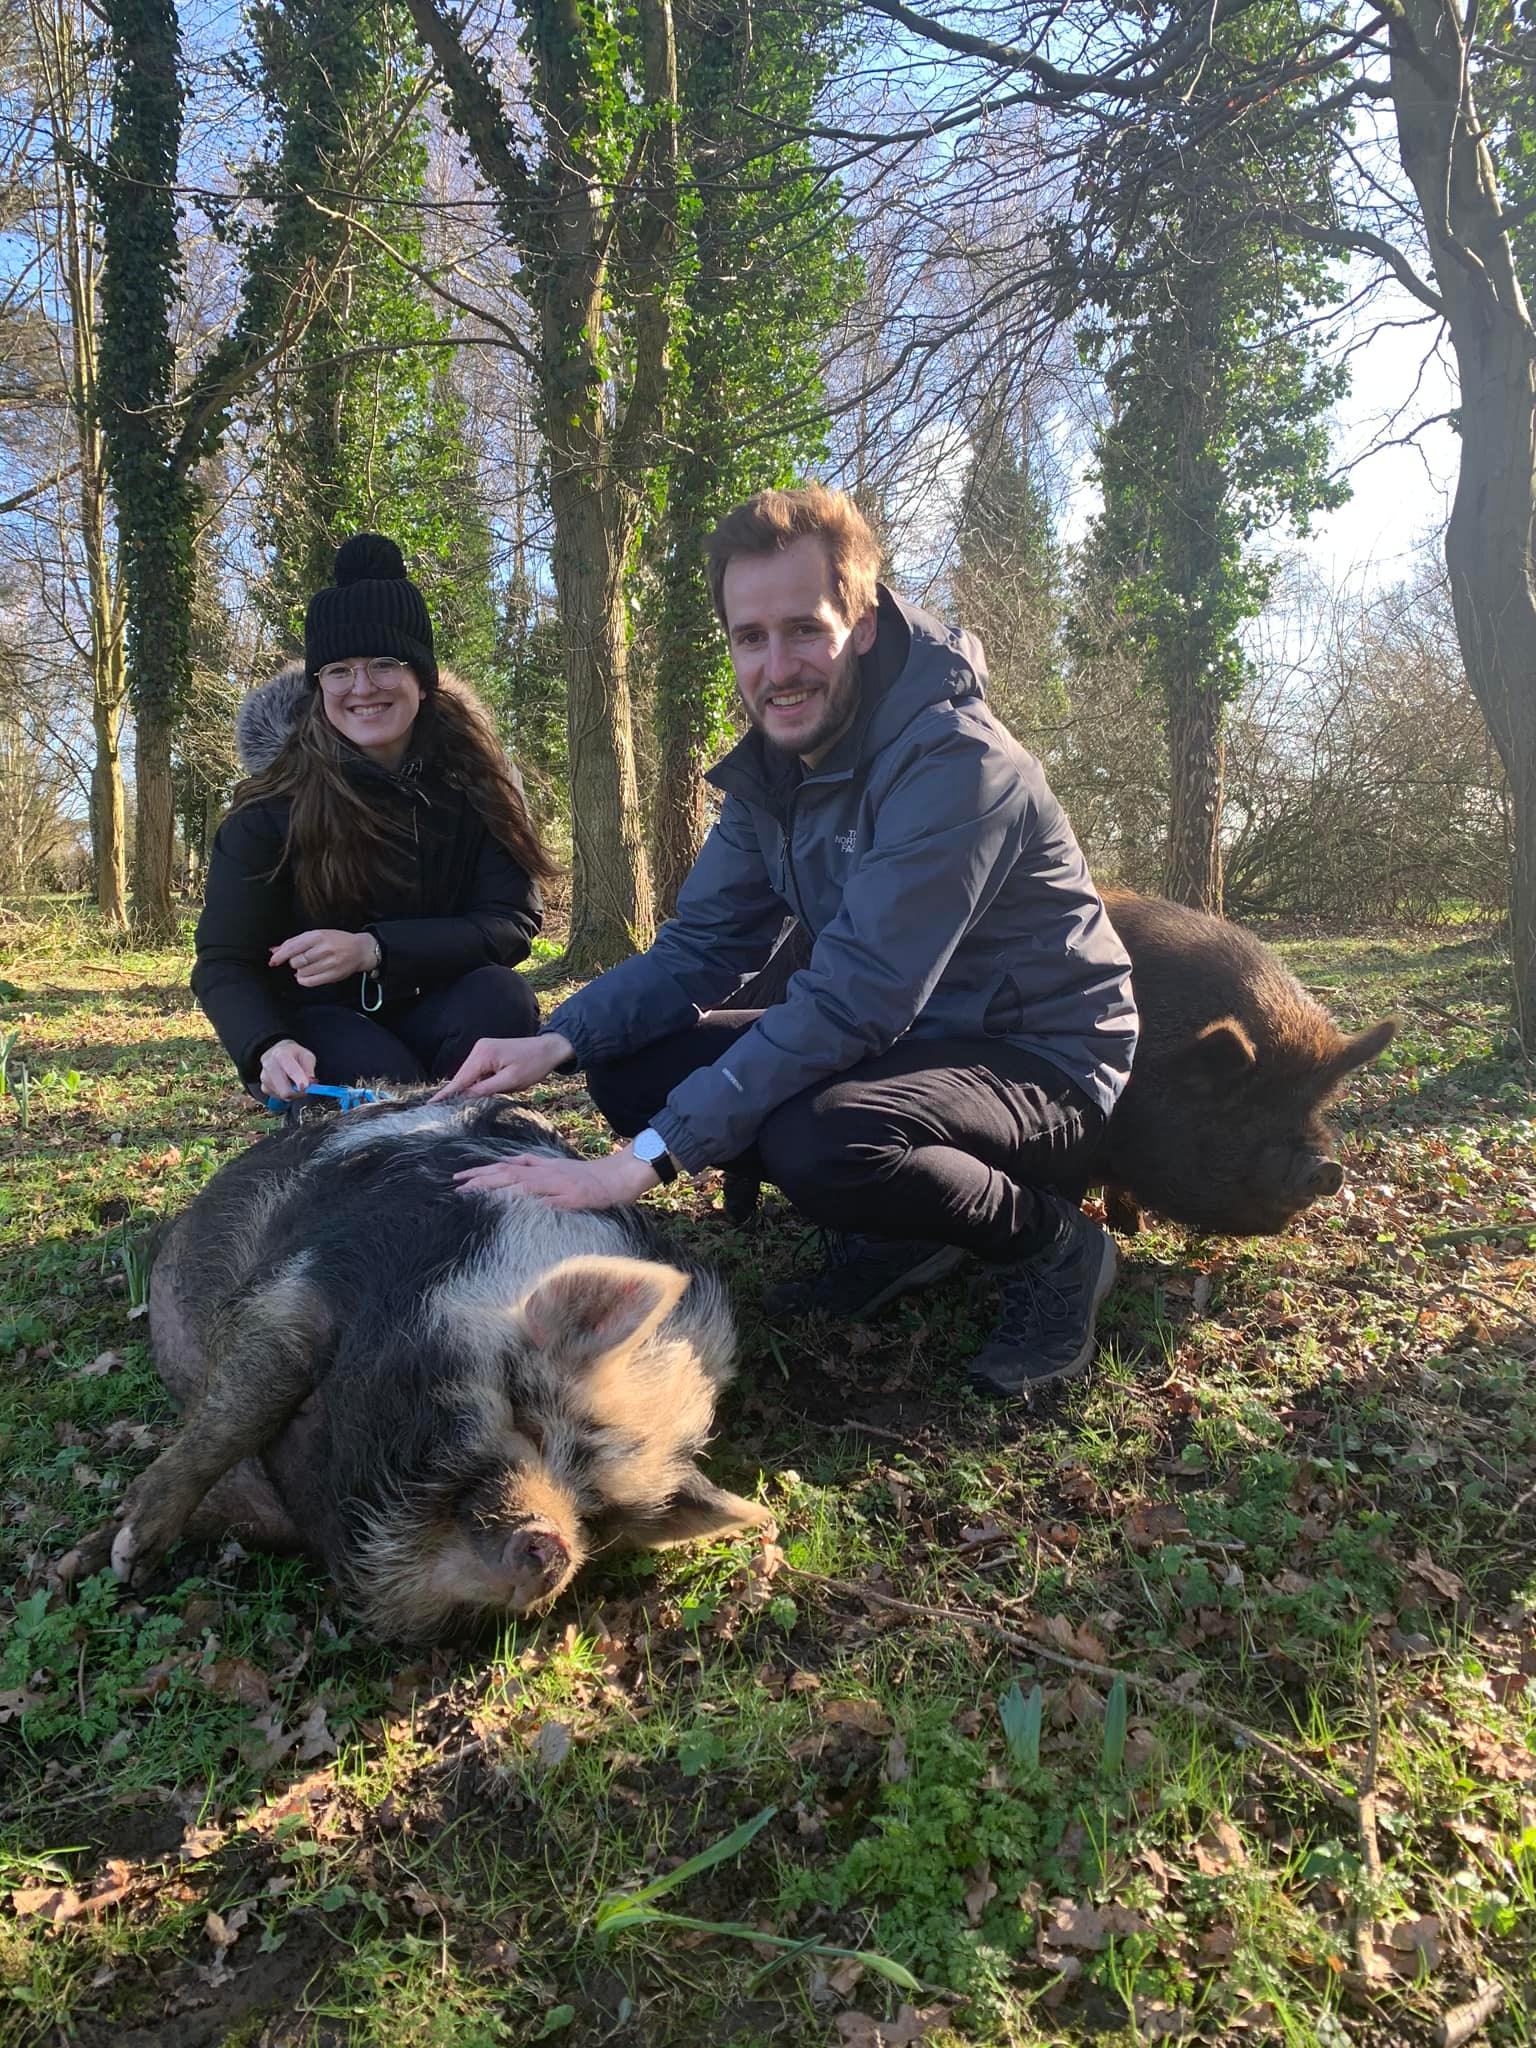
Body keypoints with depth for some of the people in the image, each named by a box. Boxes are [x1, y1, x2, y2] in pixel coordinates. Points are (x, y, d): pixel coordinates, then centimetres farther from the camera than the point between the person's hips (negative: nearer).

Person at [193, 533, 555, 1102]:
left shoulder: (476, 778, -9)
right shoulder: (274, 804, -13)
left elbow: (512, 922, -15)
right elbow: (223, 962, -13)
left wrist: (374, 948, -29)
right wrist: (269, 1048, -35)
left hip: (434, 1017, 2)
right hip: (317, 1024, -2)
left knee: (501, 997, -29)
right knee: (387, 1078, -33)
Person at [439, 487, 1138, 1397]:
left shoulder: (953, 765, -26)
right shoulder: (775, 767, 1)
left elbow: (851, 1000, -33)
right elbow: (700, 947, 2)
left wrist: (645, 1158, -35)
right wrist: (557, 1041, -15)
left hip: (1038, 1061, -8)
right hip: (904, 1042, 8)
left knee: (817, 1141, -38)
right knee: (629, 1064, -4)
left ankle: (1054, 1246, -7)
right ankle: (902, 1237, 6)